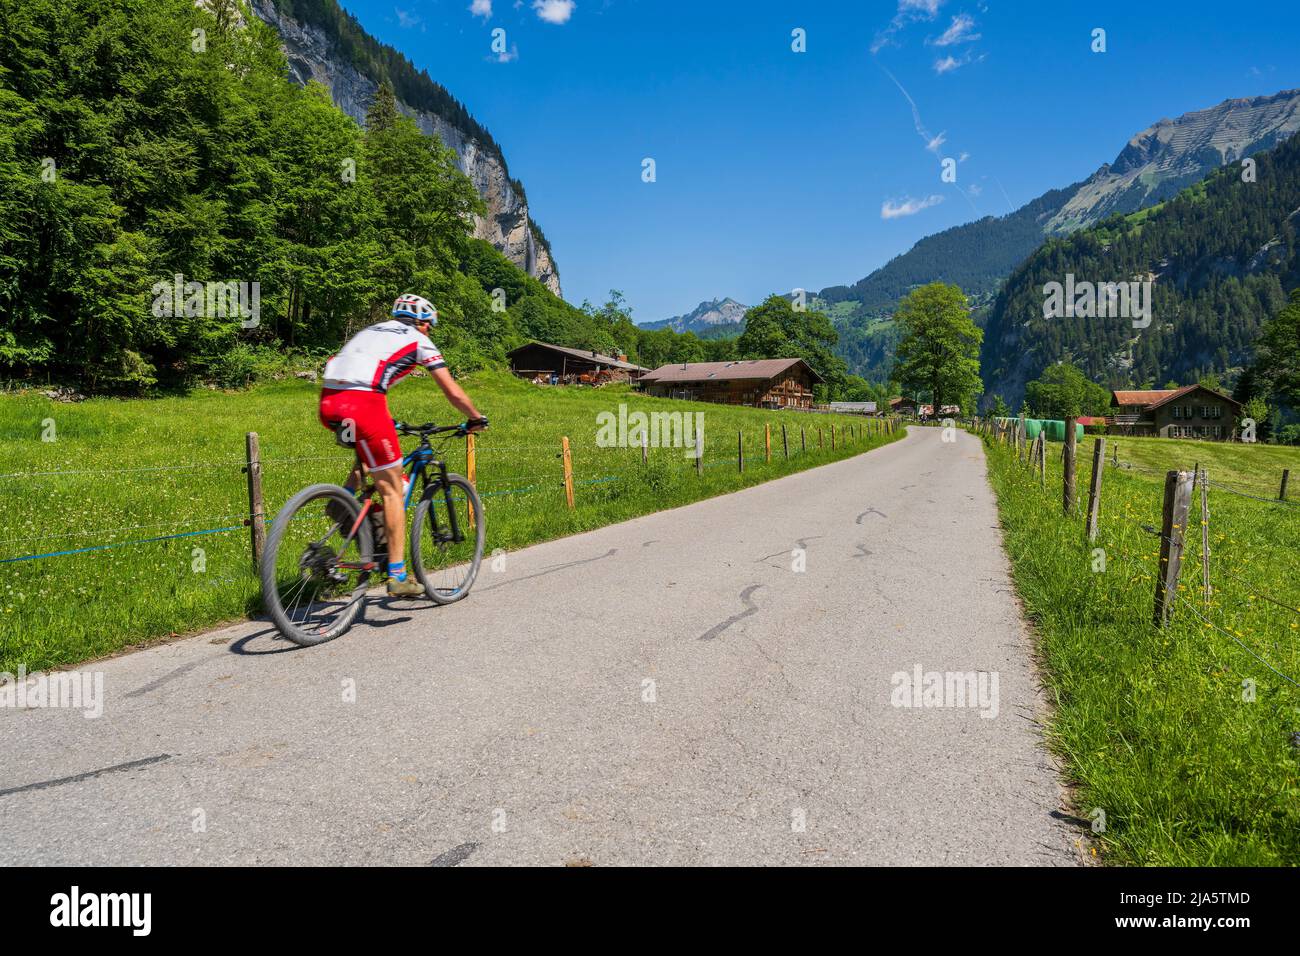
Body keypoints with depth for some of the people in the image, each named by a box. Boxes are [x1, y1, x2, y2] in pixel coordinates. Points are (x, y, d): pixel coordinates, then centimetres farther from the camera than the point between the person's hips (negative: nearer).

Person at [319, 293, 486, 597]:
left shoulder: (371, 331, 32)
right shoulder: (419, 341, 14)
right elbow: (453, 392, 12)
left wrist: (386, 423, 48)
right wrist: (476, 419, 28)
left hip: (328, 403, 7)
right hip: (362, 404, -6)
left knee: (371, 449, 35)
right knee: (393, 489, 3)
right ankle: (398, 575, 3)